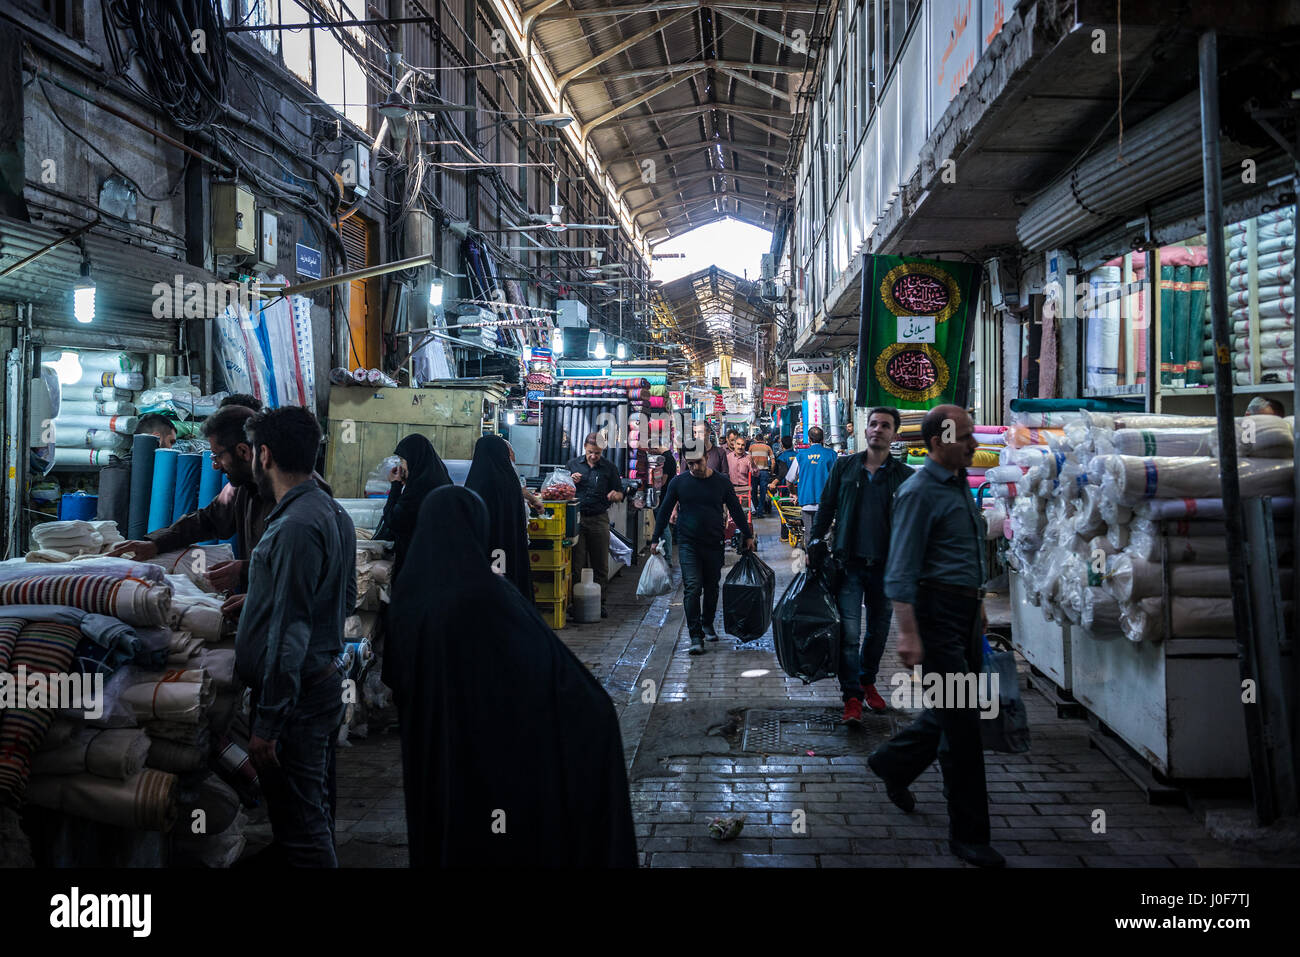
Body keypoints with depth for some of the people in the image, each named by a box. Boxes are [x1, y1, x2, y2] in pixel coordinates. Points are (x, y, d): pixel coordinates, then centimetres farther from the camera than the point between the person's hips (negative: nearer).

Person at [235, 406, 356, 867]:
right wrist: (261, 598, 27)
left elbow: (289, 635, -24)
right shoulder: (335, 513, 9)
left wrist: (266, 725, -20)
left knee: (299, 828, -1)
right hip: (326, 679, 10)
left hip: (296, 697, -10)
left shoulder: (296, 527, -21)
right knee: (315, 808, 21)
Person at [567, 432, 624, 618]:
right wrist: (571, 482, -7)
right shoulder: (573, 465, 9)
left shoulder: (609, 467, 7)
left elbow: (620, 494, 8)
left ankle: (600, 602, 12)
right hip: (577, 518, 0)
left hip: (599, 520, 0)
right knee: (576, 563, -1)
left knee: (600, 565, 4)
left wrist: (616, 495, -15)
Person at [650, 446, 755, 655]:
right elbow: (664, 510, 7)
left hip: (714, 543, 2)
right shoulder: (679, 482, -1)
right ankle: (695, 636, -9)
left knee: (712, 587, 12)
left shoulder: (721, 481, 1)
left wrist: (748, 536, 12)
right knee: (693, 588, -11)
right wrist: (655, 539, 7)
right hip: (688, 544, -2)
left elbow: (736, 510, 10)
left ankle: (708, 625, 33)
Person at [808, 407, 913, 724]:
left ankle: (867, 682, 35)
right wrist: (817, 541, 3)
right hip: (849, 564, -1)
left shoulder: (904, 476, 2)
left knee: (878, 631, 14)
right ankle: (852, 697, 0)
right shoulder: (845, 467, 5)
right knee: (849, 632, -8)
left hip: (885, 567, 1)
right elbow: (826, 507, 11)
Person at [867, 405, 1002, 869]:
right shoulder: (920, 492, -14)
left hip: (966, 611, 9)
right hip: (938, 613, -9)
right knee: (962, 718, -5)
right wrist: (908, 633, -23)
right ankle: (968, 833, 6)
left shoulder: (961, 485, 13)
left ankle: (892, 762, 40)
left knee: (955, 711, 16)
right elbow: (901, 570, -18)